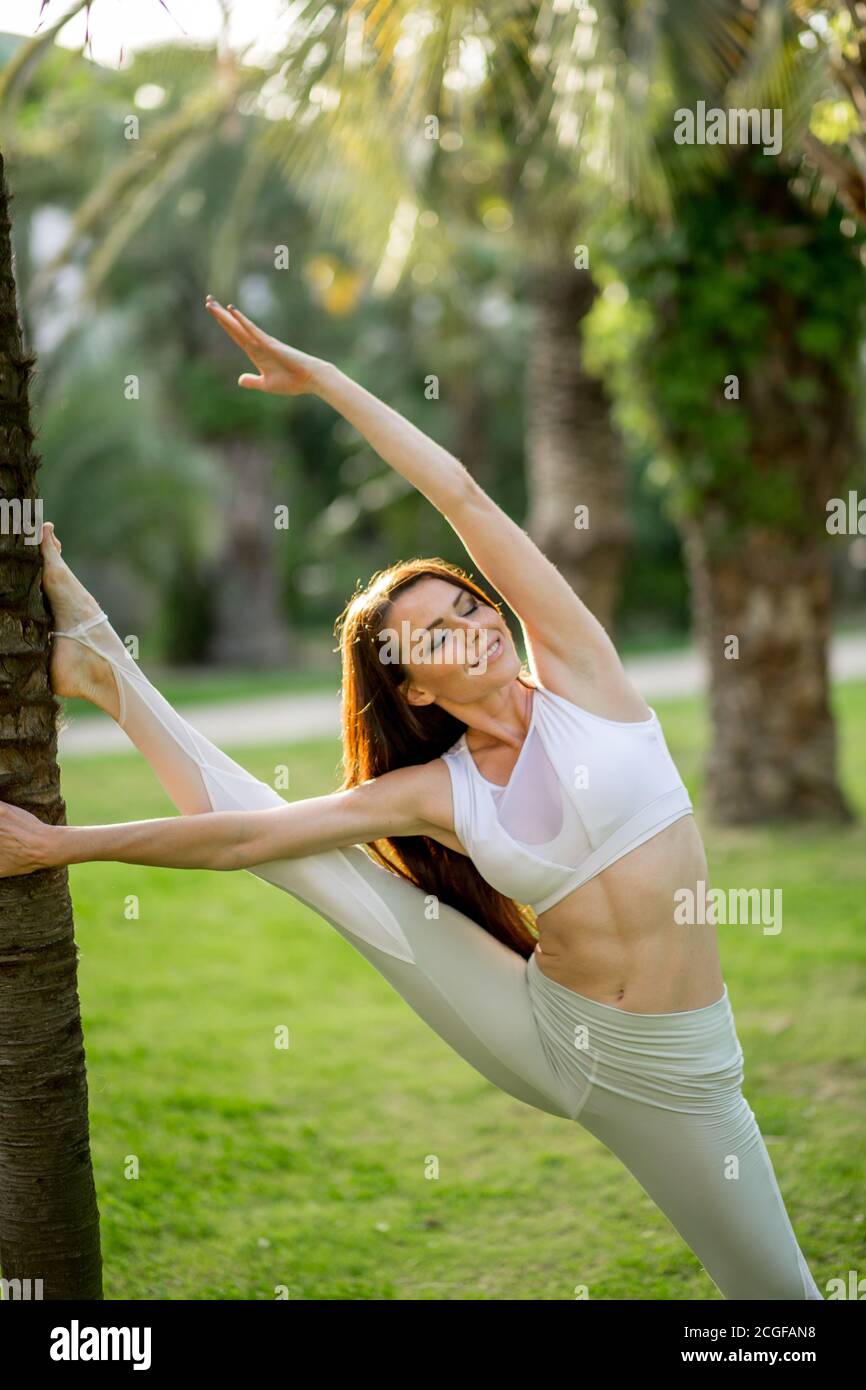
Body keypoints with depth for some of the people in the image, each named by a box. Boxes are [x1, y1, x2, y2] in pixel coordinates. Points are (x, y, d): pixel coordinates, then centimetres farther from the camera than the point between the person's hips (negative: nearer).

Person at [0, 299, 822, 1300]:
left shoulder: (577, 676, -6)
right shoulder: (435, 793, -3)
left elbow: (461, 495, -11)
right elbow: (240, 833, -3)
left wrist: (319, 375, -7)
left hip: (673, 1075, -1)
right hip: (536, 1036, 1)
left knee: (778, 1293, 4)